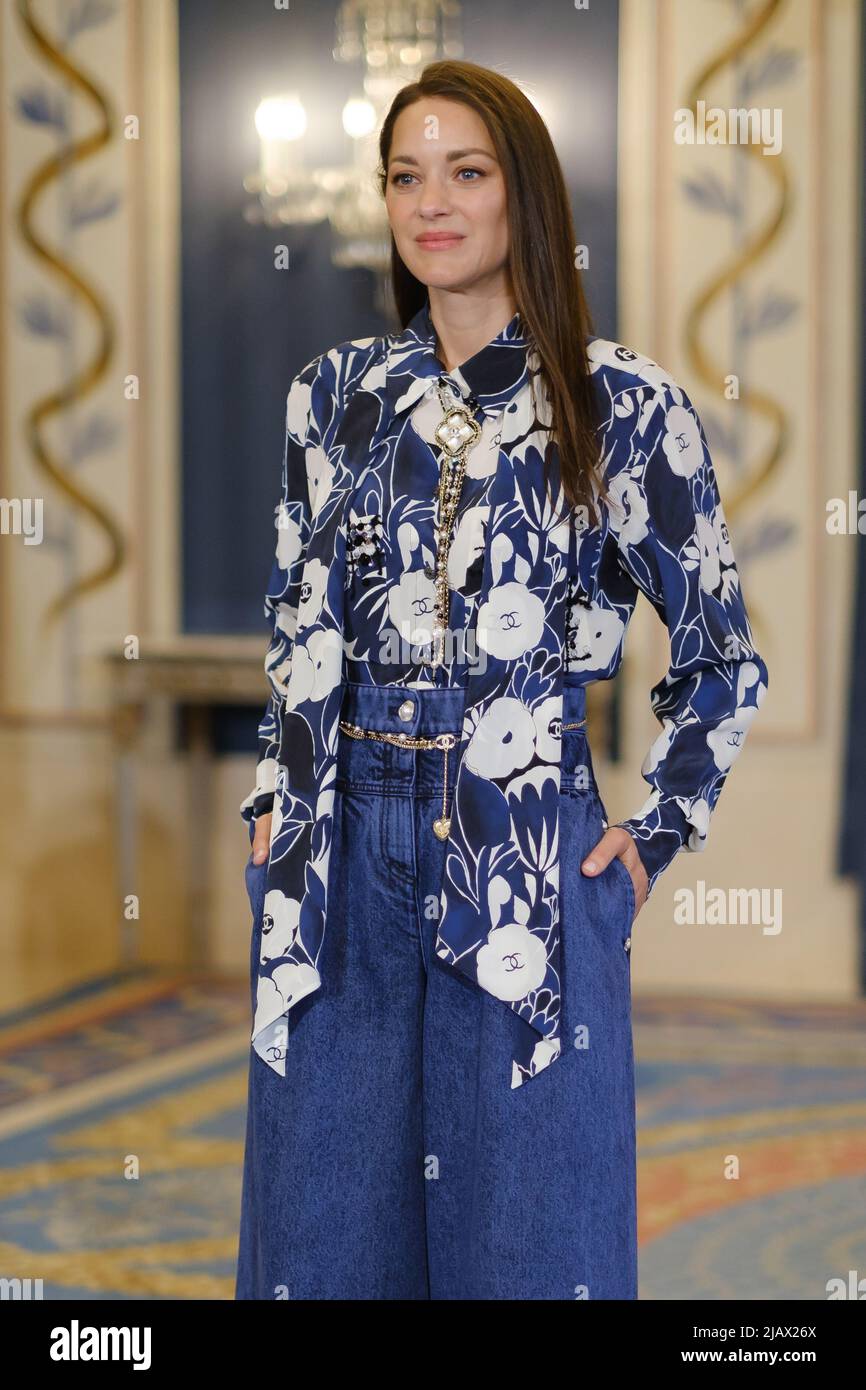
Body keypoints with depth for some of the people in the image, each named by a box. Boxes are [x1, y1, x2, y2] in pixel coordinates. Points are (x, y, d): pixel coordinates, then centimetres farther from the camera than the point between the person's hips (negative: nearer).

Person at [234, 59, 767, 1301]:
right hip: (343, 849, 3)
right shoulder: (339, 392, 7)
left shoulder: (626, 406, -4)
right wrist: (275, 802, 9)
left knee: (526, 1233, 7)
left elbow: (721, 660, 4)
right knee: (327, 1219, 11)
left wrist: (655, 837, 0)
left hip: (530, 852, -3)